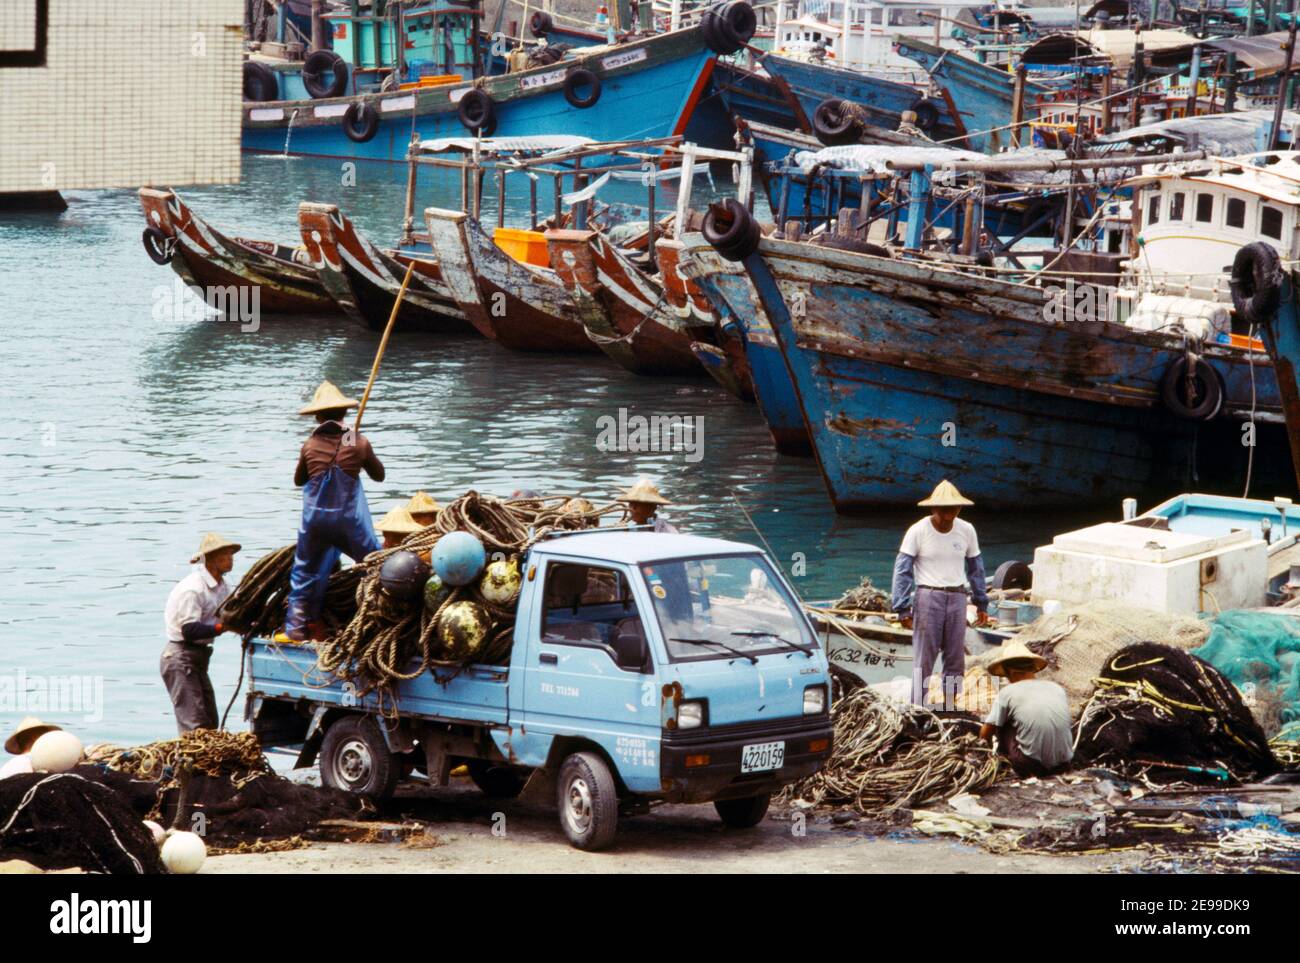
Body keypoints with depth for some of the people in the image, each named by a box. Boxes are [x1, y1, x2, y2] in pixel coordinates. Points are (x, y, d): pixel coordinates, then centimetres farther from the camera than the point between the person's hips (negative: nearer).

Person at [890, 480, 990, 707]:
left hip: (957, 598, 4)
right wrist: (903, 609, -11)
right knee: (923, 660, -6)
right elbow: (902, 570, -6)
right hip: (928, 597, -4)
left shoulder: (966, 530, 5)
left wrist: (982, 603, 18)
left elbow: (975, 568, 17)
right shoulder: (918, 531, -6)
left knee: (956, 660, 5)